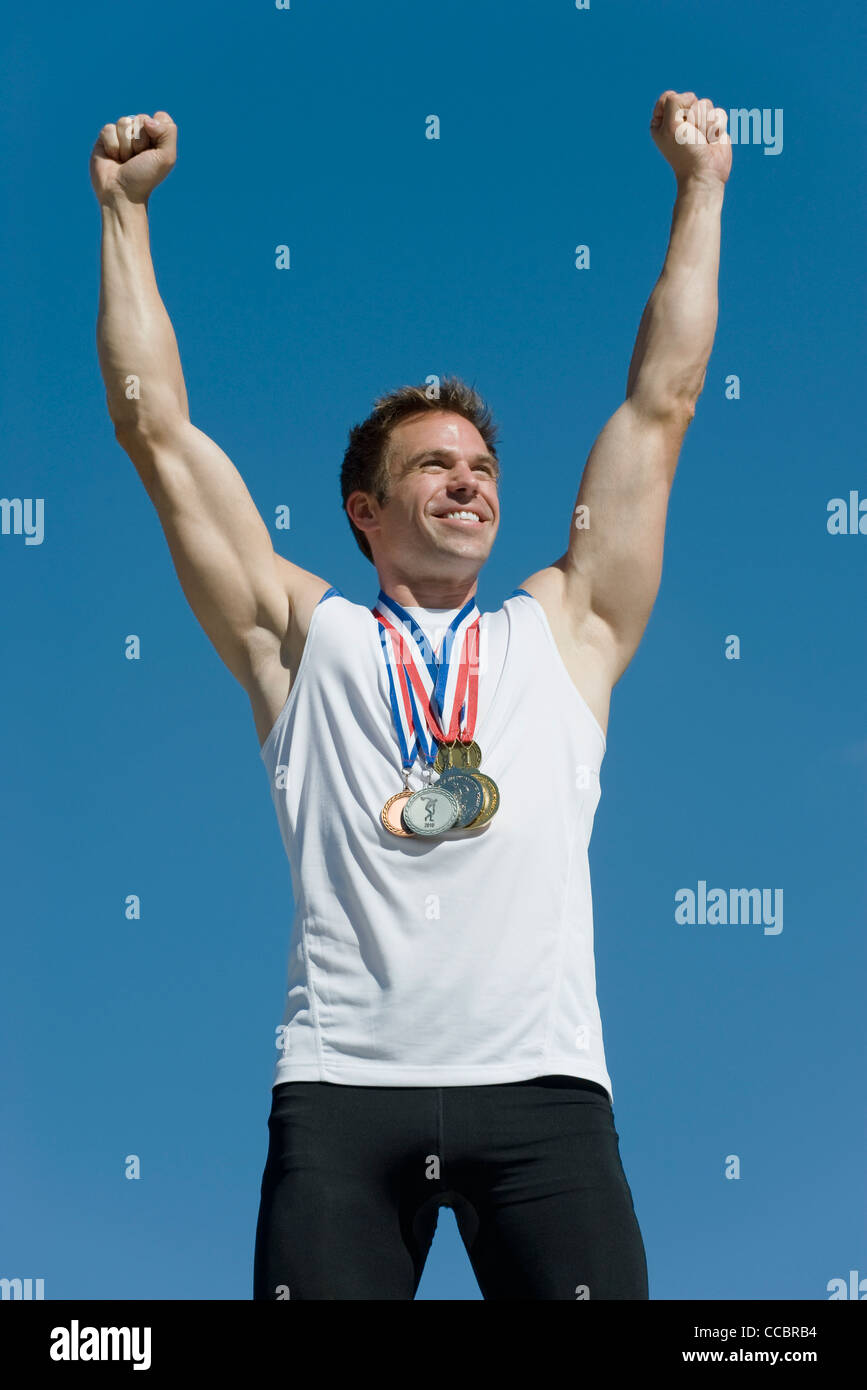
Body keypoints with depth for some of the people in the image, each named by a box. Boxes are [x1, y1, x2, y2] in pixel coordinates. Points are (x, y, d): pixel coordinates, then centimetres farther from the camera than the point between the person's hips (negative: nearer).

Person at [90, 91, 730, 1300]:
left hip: (541, 1083, 1)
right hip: (343, 1084, 0)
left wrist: (700, 190, 24)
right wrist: (125, 211, 20)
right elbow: (157, 425, 18)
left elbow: (660, 403, 21)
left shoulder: (567, 630, 21)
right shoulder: (303, 635, 18)